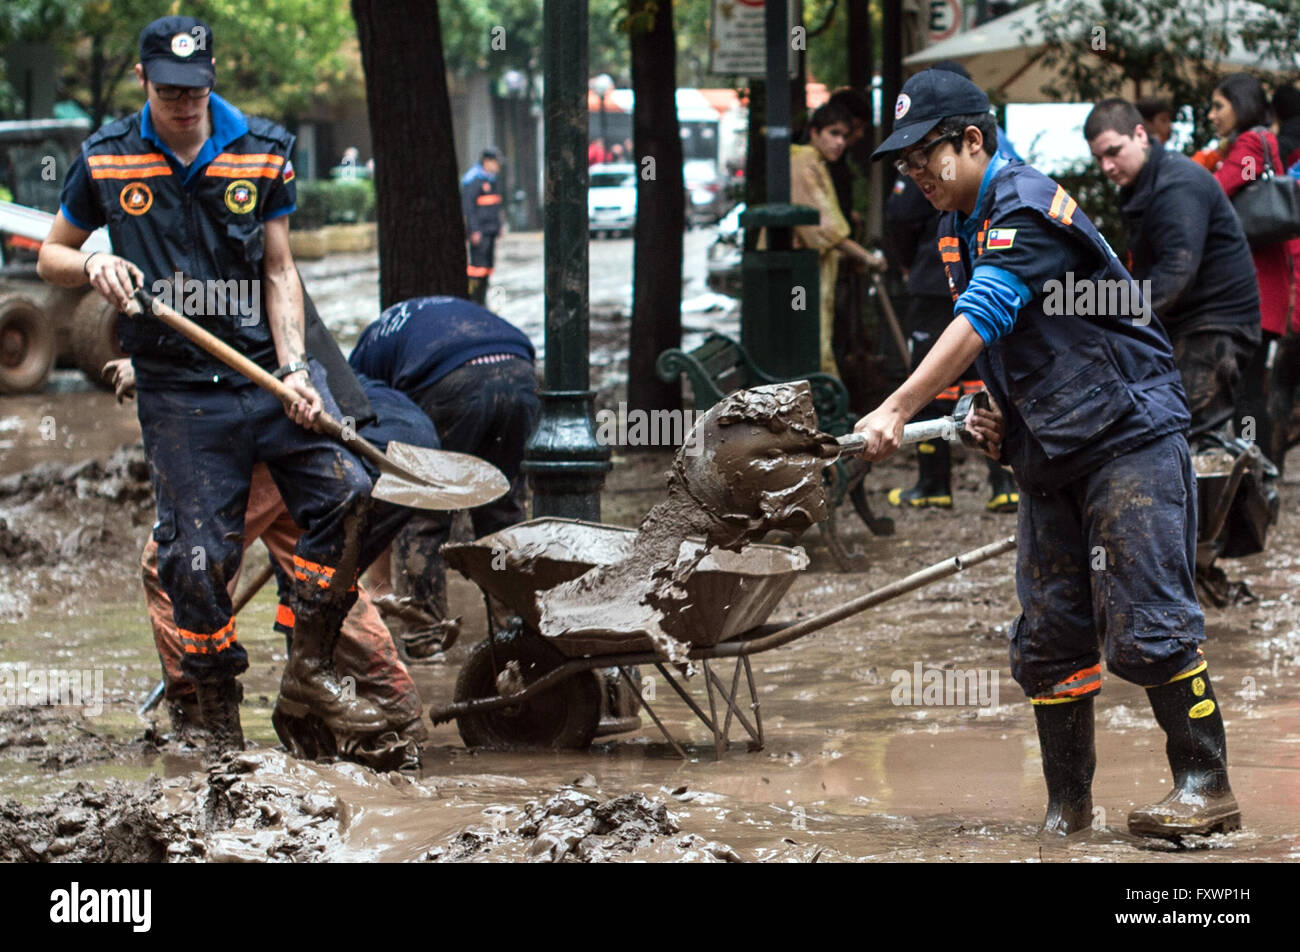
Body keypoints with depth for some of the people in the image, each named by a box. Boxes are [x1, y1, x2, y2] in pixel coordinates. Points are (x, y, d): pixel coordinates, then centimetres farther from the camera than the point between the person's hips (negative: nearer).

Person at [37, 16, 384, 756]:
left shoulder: (262, 152, 5)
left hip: (268, 367, 1)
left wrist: (294, 369, -7)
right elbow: (51, 257, 13)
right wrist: (92, 265, -11)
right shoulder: (106, 161, 3)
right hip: (178, 389, -1)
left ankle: (310, 669, -6)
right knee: (198, 556, -4)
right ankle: (222, 721, 12)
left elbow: (279, 271, 6)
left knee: (346, 491, -18)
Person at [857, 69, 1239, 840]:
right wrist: (997, 415, 3)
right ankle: (1067, 807, 10)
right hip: (1049, 458, 9)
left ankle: (1207, 787, -3)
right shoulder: (961, 226, 13)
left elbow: (979, 322, -28)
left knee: (1146, 627, -12)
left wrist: (895, 413, -33)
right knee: (1049, 638, 5)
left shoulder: (1028, 208, -17)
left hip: (1130, 436, -9)